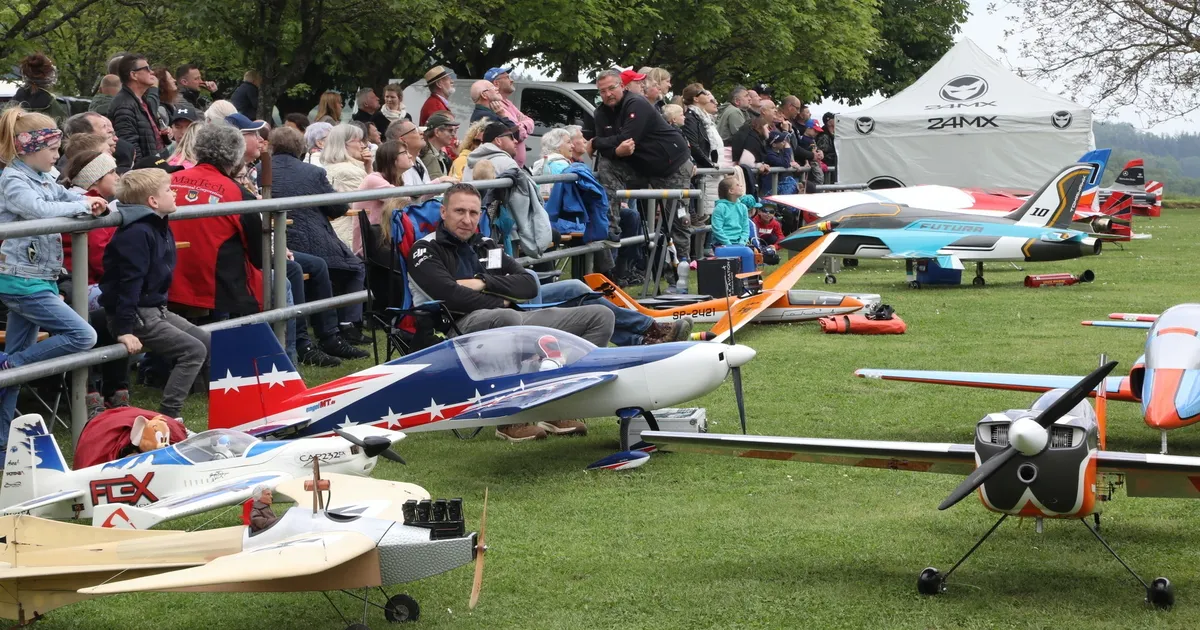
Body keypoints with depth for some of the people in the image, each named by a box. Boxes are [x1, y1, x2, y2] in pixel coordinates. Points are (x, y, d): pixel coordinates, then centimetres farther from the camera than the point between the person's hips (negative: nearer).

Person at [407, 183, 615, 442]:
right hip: (461, 327, -7)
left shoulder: (488, 248, 26)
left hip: (509, 318, 7)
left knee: (600, 316, -4)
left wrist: (484, 282, -1)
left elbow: (530, 285, 14)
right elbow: (449, 296, -12)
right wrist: (499, 303, -2)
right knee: (508, 318, -44)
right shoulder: (426, 250, 6)